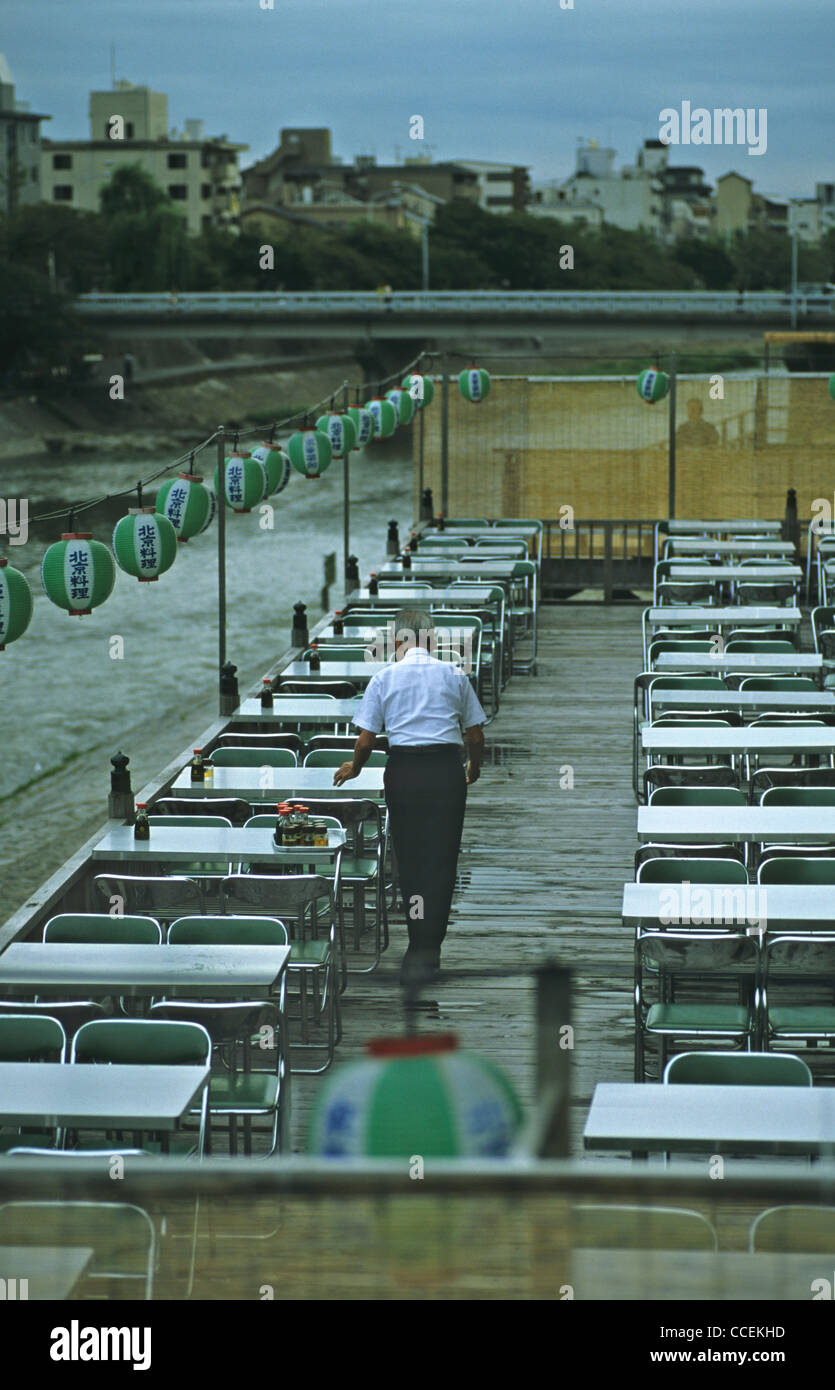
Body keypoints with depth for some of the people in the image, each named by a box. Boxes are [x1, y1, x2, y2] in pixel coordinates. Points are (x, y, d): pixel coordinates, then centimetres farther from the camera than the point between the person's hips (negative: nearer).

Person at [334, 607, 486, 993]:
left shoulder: (384, 678, 3)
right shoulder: (454, 675, 5)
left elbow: (365, 740, 2)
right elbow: (476, 735, 8)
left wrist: (354, 769, 23)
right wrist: (474, 769, 28)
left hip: (403, 772, 0)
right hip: (446, 770, 0)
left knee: (408, 859, 12)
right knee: (441, 860, 2)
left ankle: (420, 945, 18)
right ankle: (426, 953, -6)